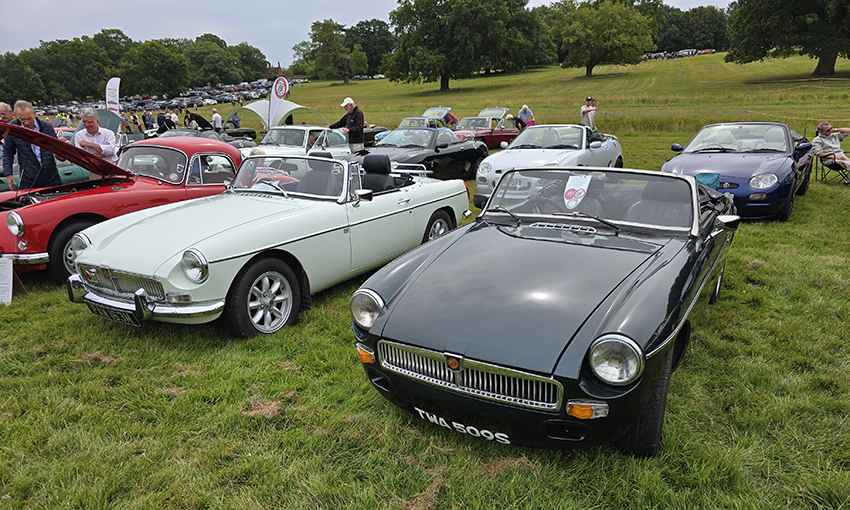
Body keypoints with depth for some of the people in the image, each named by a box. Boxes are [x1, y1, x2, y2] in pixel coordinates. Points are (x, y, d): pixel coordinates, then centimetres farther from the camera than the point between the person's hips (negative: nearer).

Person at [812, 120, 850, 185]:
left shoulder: (834, 136, 28)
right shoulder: (816, 140, 7)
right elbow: (819, 154, -7)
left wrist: (836, 129, 18)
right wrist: (835, 157, -14)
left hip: (842, 156, 7)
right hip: (830, 160, -7)